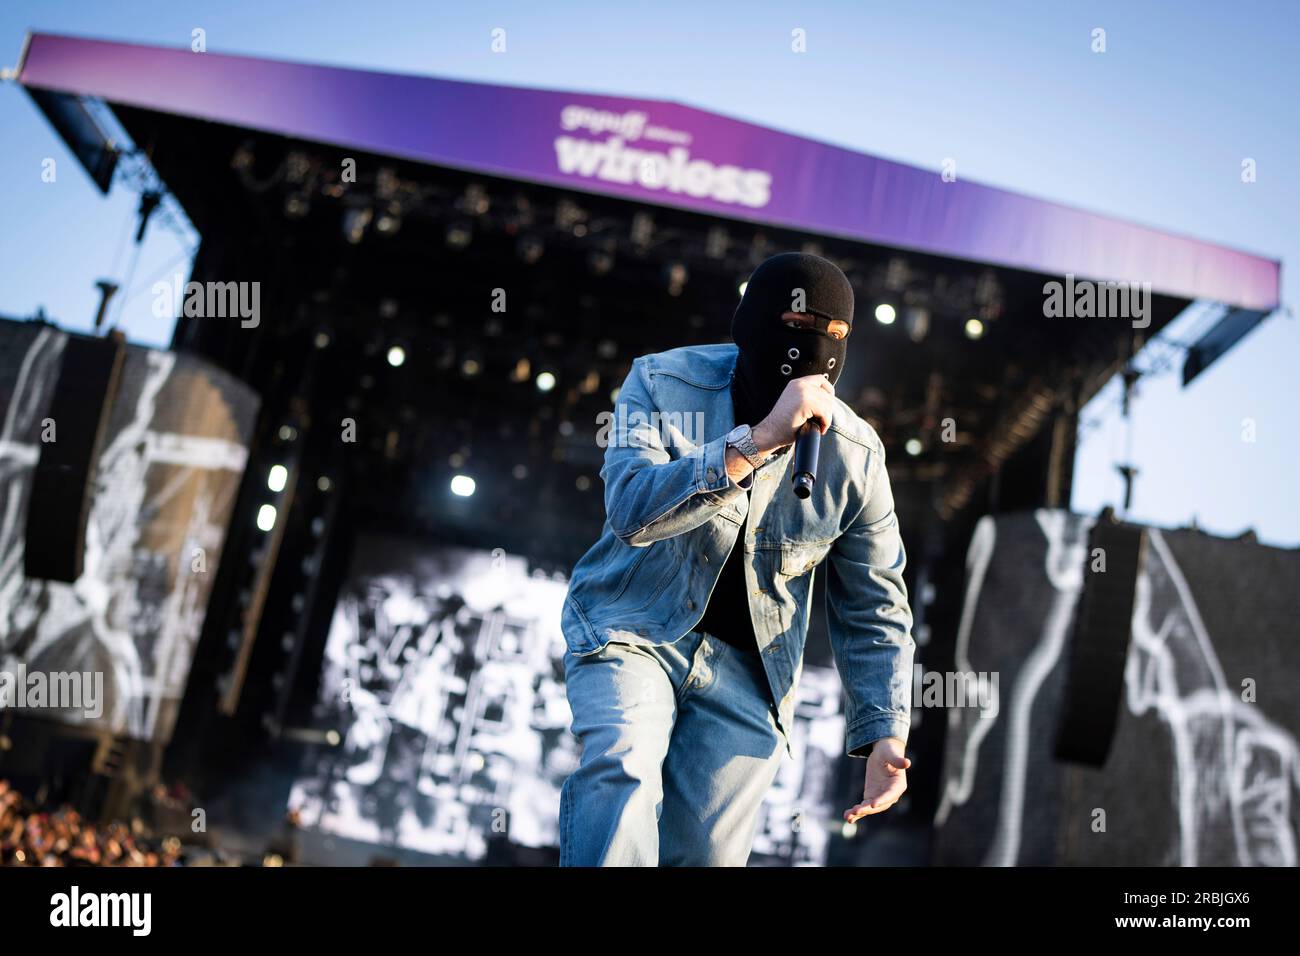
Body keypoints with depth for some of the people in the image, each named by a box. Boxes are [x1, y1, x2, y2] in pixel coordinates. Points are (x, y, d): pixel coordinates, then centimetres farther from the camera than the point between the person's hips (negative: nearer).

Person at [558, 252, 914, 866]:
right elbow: (631, 508, -30)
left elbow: (872, 607, 2)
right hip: (631, 630, -2)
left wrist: (885, 732, -7)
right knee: (622, 768, -30)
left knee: (705, 856, 2)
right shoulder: (664, 383, -12)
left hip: (745, 667, 3)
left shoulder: (853, 456, -6)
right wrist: (759, 440, -36)